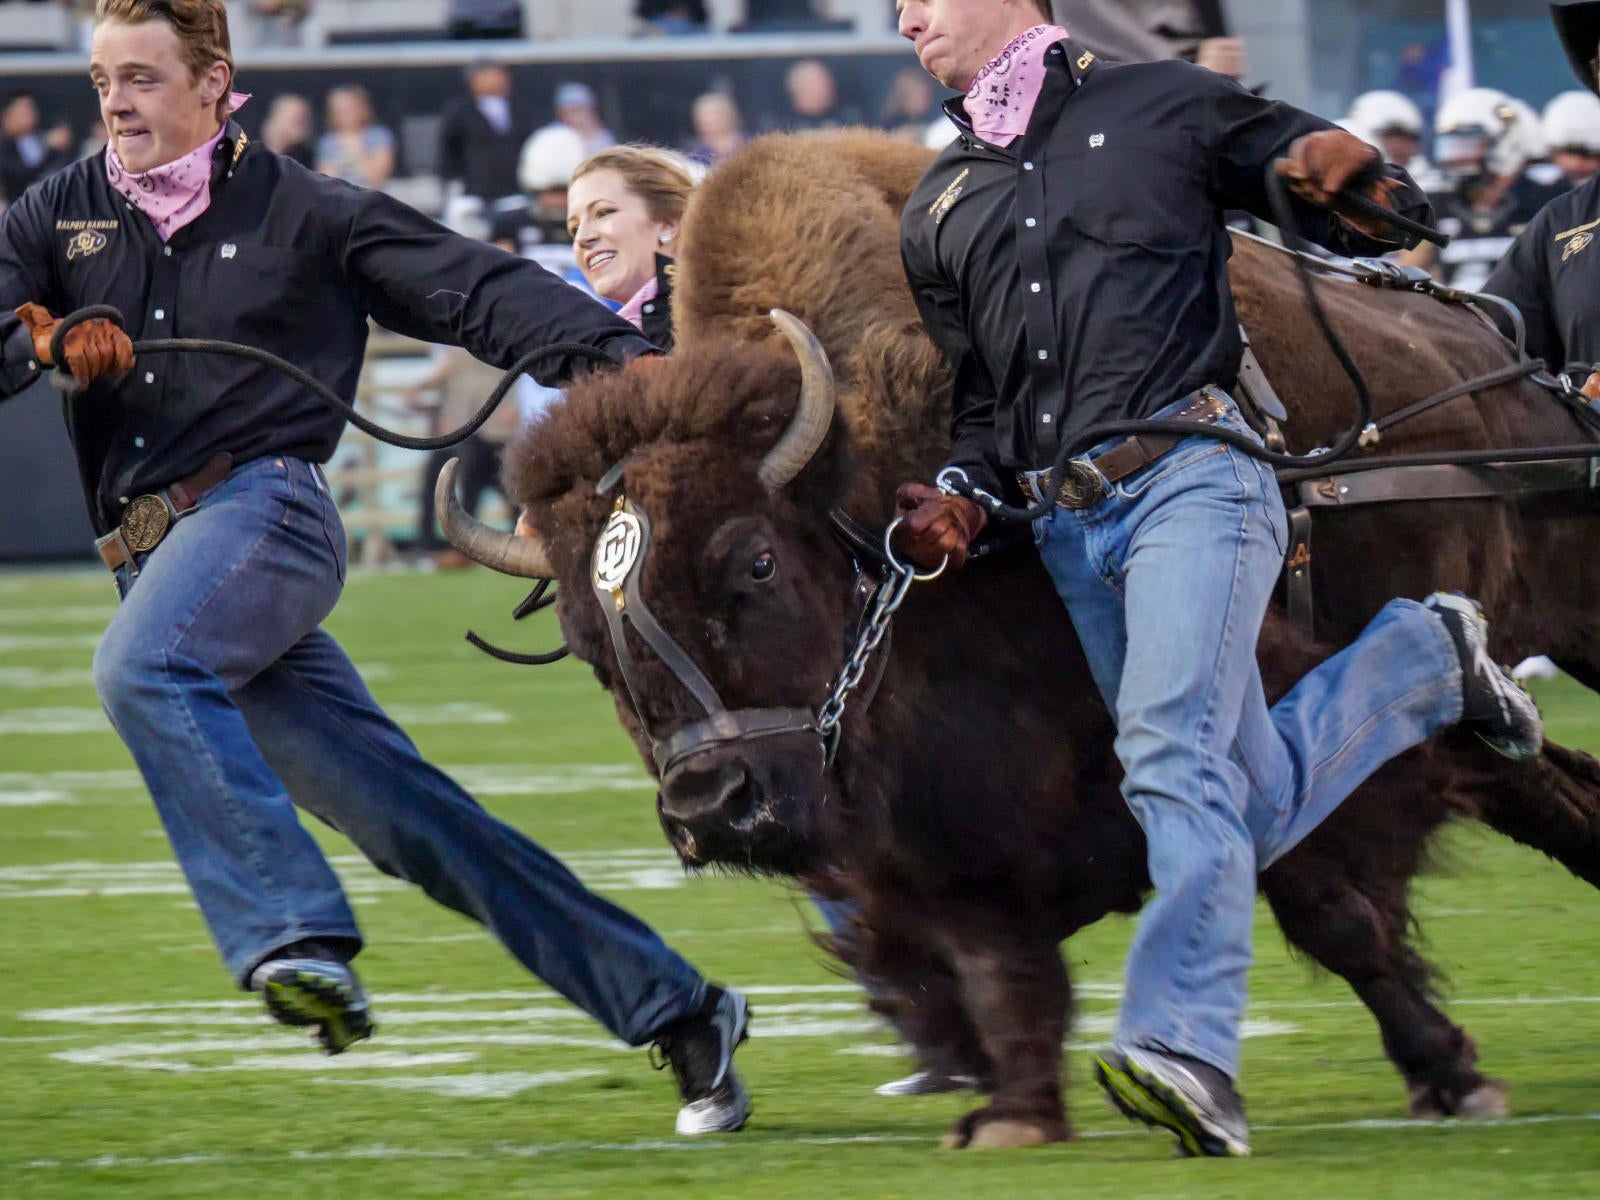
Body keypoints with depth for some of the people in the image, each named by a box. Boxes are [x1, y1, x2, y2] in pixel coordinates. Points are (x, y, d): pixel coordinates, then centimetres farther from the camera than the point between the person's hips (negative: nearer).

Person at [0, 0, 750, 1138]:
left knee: (142, 668, -34)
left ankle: (296, 930, -37)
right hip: (158, 556, 4)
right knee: (406, 815, 0)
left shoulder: (301, 212, 4)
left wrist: (621, 356, -12)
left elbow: (480, 290, 0)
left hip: (265, 505, -4)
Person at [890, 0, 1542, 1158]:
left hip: (1192, 479, -6)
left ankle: (1187, 1048, -35)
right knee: (1258, 808, 6)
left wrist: (1343, 172, -14)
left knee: (1174, 752, -26)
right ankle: (1424, 657, 30)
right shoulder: (938, 212, 22)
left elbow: (1381, 213, 9)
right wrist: (962, 499, 7)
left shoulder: (1161, 106, 8)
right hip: (1067, 528, 6)